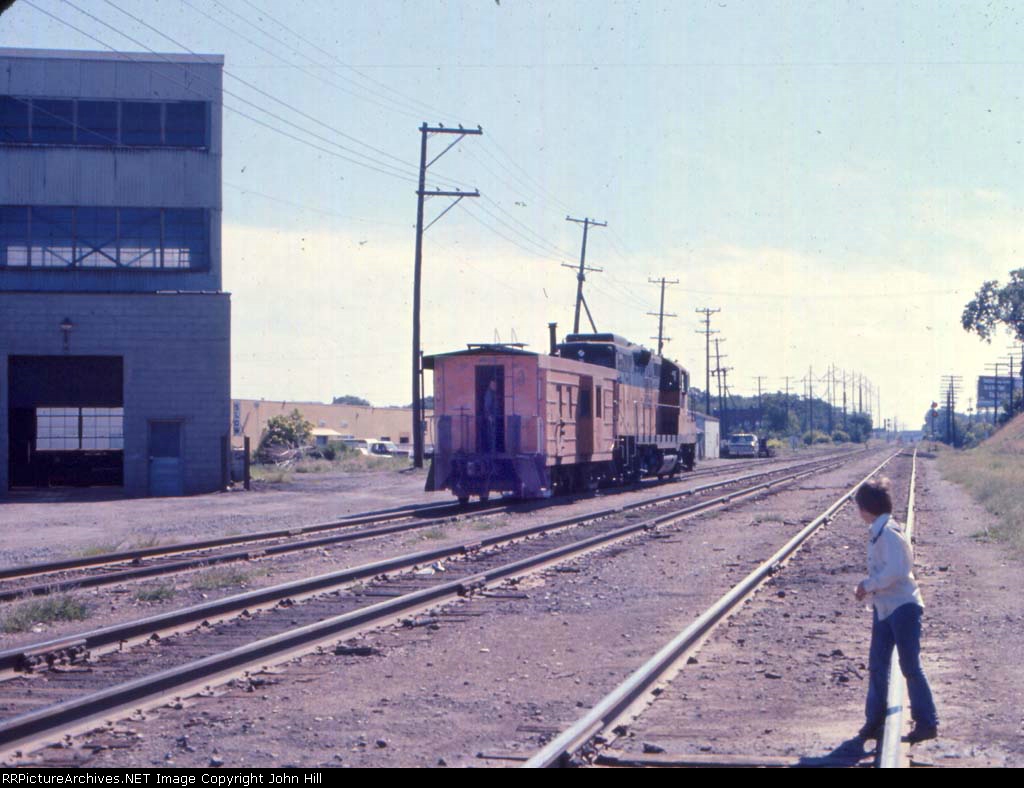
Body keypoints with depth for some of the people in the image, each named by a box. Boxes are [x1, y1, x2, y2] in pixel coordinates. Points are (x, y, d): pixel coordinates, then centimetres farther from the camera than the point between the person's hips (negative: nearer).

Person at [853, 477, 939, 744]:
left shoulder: (888, 533, -18)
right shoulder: (877, 532, 11)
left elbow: (894, 571, -26)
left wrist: (867, 585, -15)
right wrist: (867, 586, 4)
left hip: (903, 607, -9)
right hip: (884, 608, 9)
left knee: (910, 667, -3)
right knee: (876, 666, 10)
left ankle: (927, 723, 4)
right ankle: (875, 721, 17)